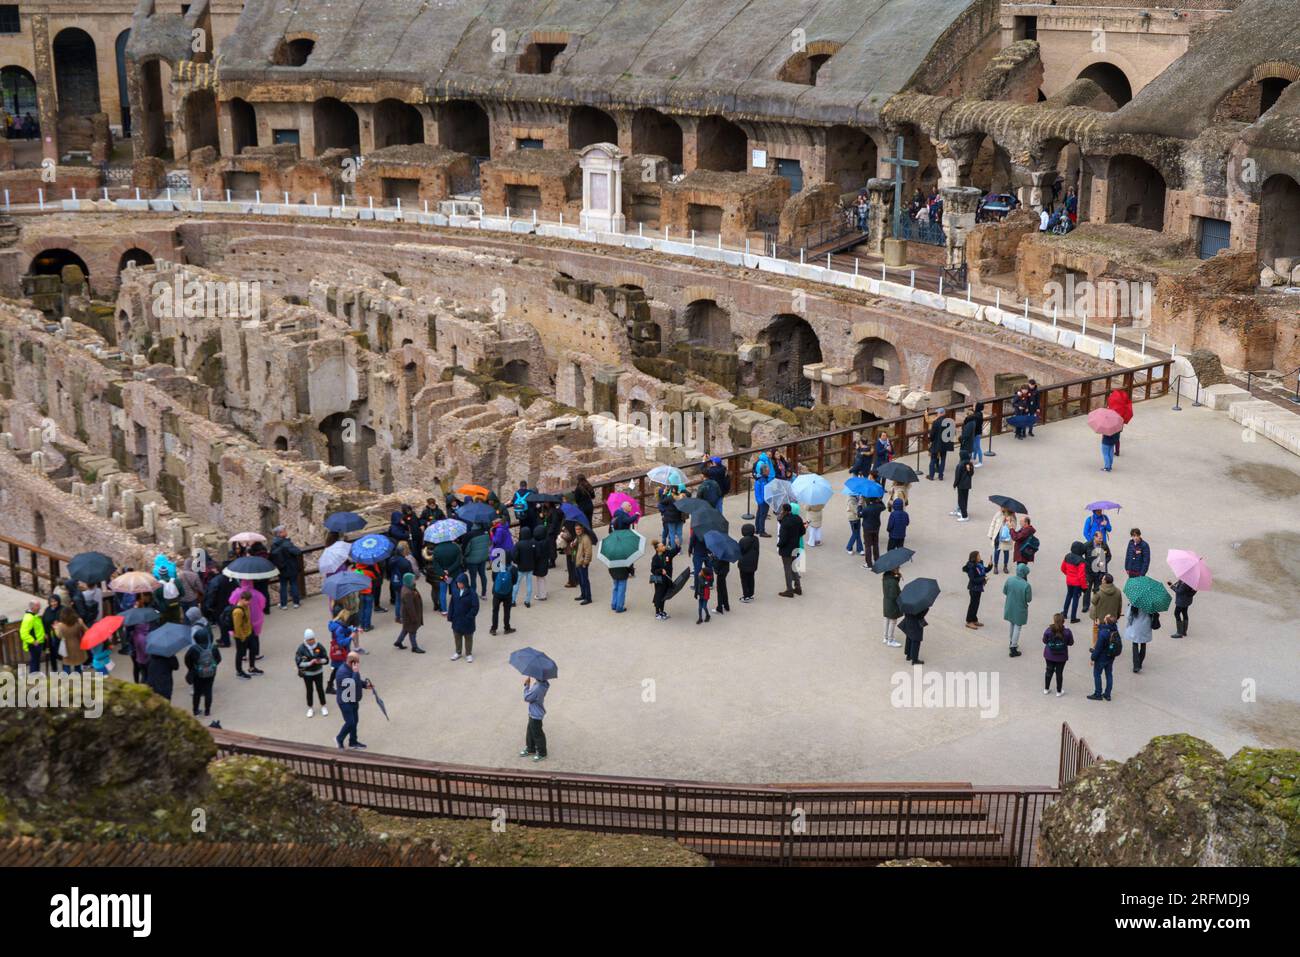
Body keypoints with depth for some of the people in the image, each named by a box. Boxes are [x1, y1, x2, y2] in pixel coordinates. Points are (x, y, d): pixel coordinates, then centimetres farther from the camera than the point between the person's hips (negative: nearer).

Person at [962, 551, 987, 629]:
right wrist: (983, 579, -26)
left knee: (976, 603, 18)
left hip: (978, 587, 9)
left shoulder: (980, 564, 0)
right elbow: (973, 579, -25)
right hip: (974, 588, -9)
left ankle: (974, 620, 30)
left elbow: (985, 570, 14)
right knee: (973, 604, 0)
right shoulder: (971, 567, -24)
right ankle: (969, 622, 11)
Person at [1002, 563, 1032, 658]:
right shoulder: (1026, 585, -27)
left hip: (1010, 608, 5)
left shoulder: (1009, 580, -14)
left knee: (1012, 625, 26)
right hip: (1020, 610, -5)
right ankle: (1013, 649, 12)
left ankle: (1012, 642, 44)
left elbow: (1004, 592, 0)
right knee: (1017, 628, 9)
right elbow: (1029, 599, -17)